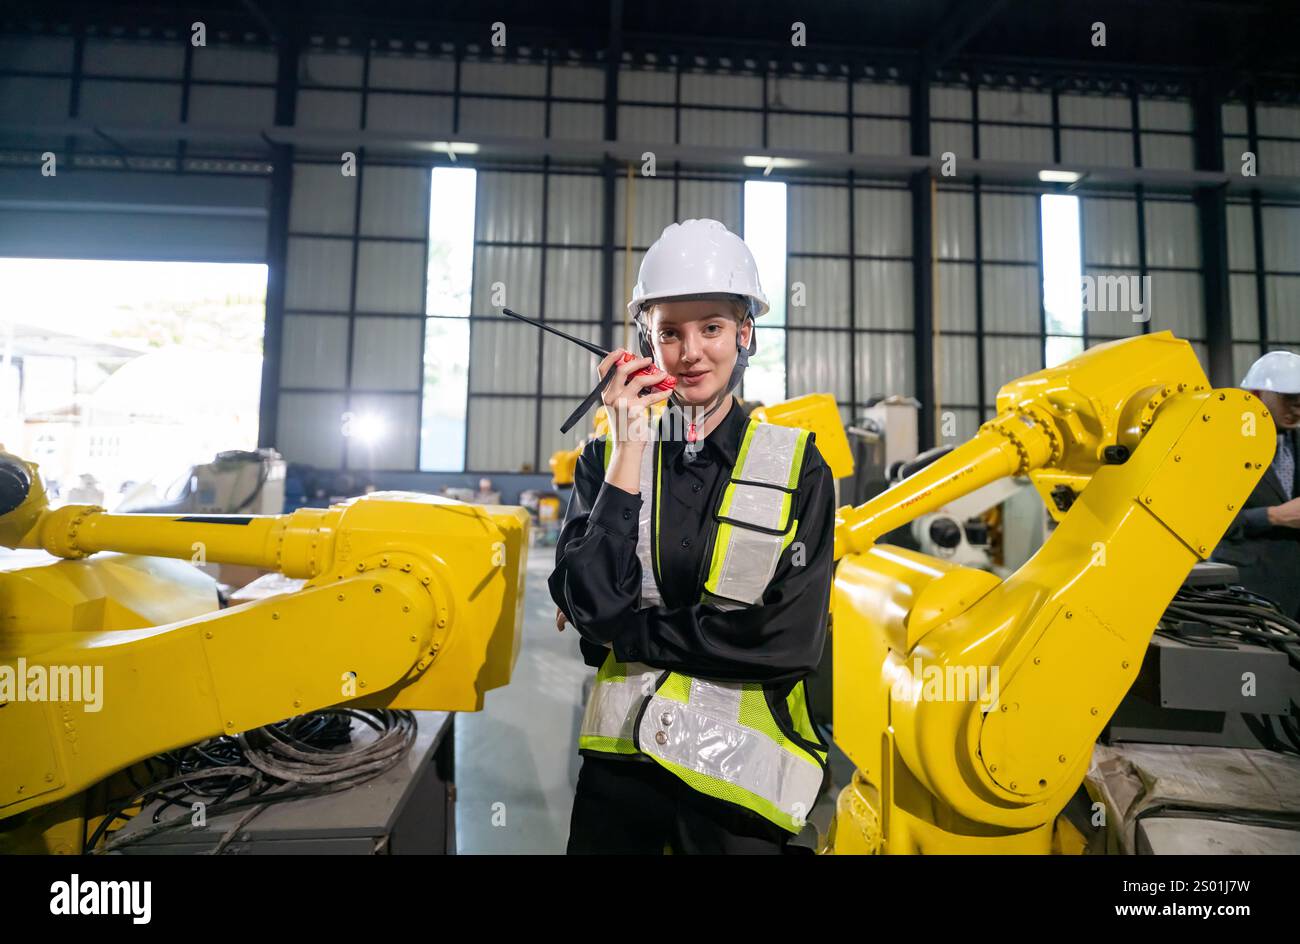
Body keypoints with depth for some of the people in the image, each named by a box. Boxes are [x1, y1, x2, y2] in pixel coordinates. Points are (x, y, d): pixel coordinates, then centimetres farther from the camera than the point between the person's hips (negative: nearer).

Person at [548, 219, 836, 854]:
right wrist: (630, 453, -18)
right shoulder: (606, 456, -2)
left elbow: (789, 640, -15)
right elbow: (590, 605, -14)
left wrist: (622, 631, -13)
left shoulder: (797, 465, -7)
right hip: (621, 759, 2)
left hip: (739, 776, -1)